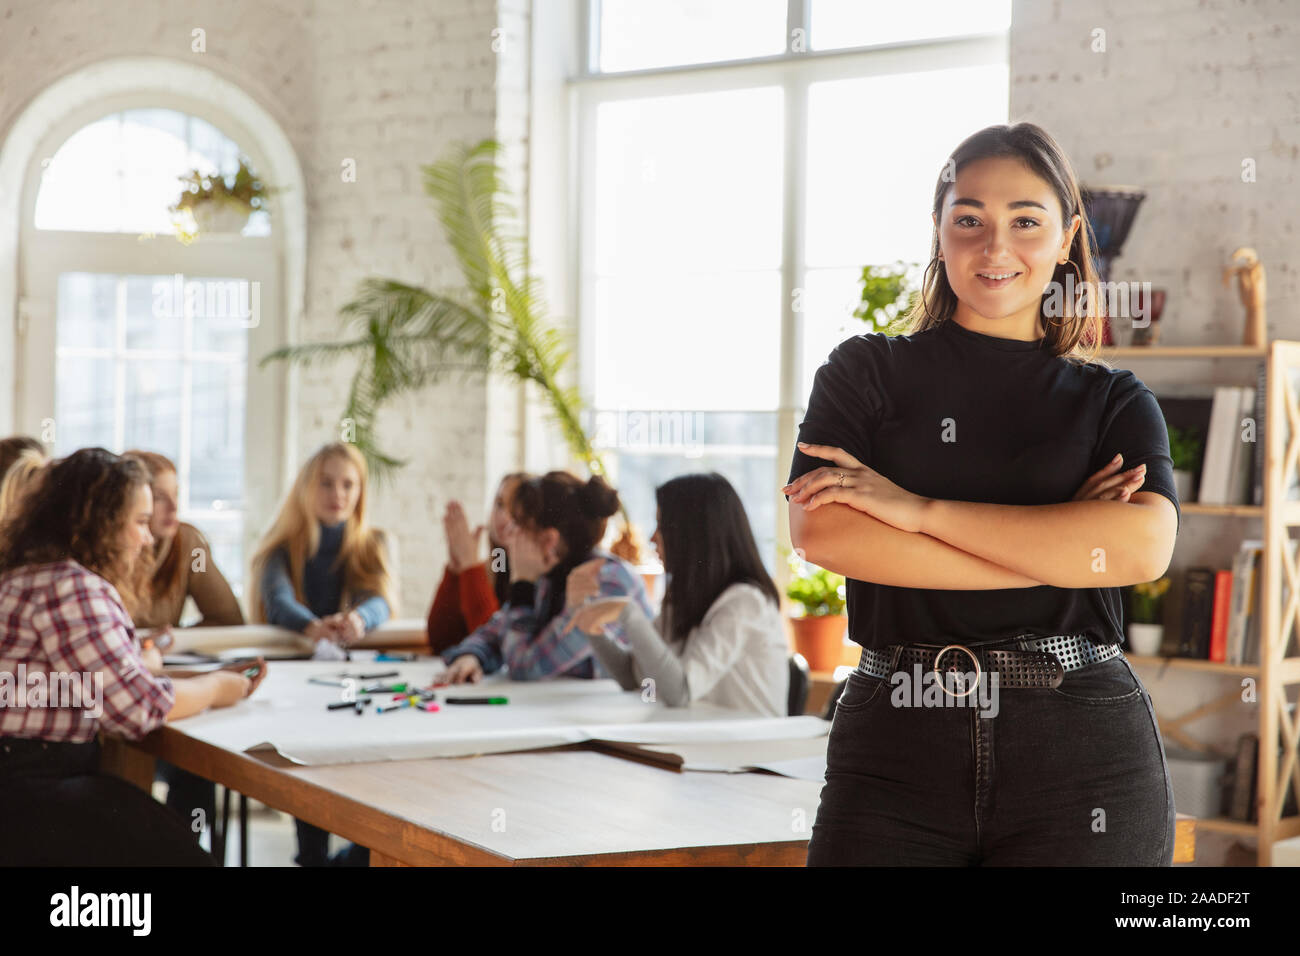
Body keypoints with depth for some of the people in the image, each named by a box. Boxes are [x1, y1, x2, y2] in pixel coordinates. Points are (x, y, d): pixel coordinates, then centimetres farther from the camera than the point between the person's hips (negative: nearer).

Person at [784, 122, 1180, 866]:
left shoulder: (1114, 403, 10)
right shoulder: (867, 373, 8)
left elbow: (1144, 546, -10)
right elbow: (819, 531, -10)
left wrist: (921, 510, -13)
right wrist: (1059, 550, -11)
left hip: (1082, 754, 1)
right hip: (898, 747, 0)